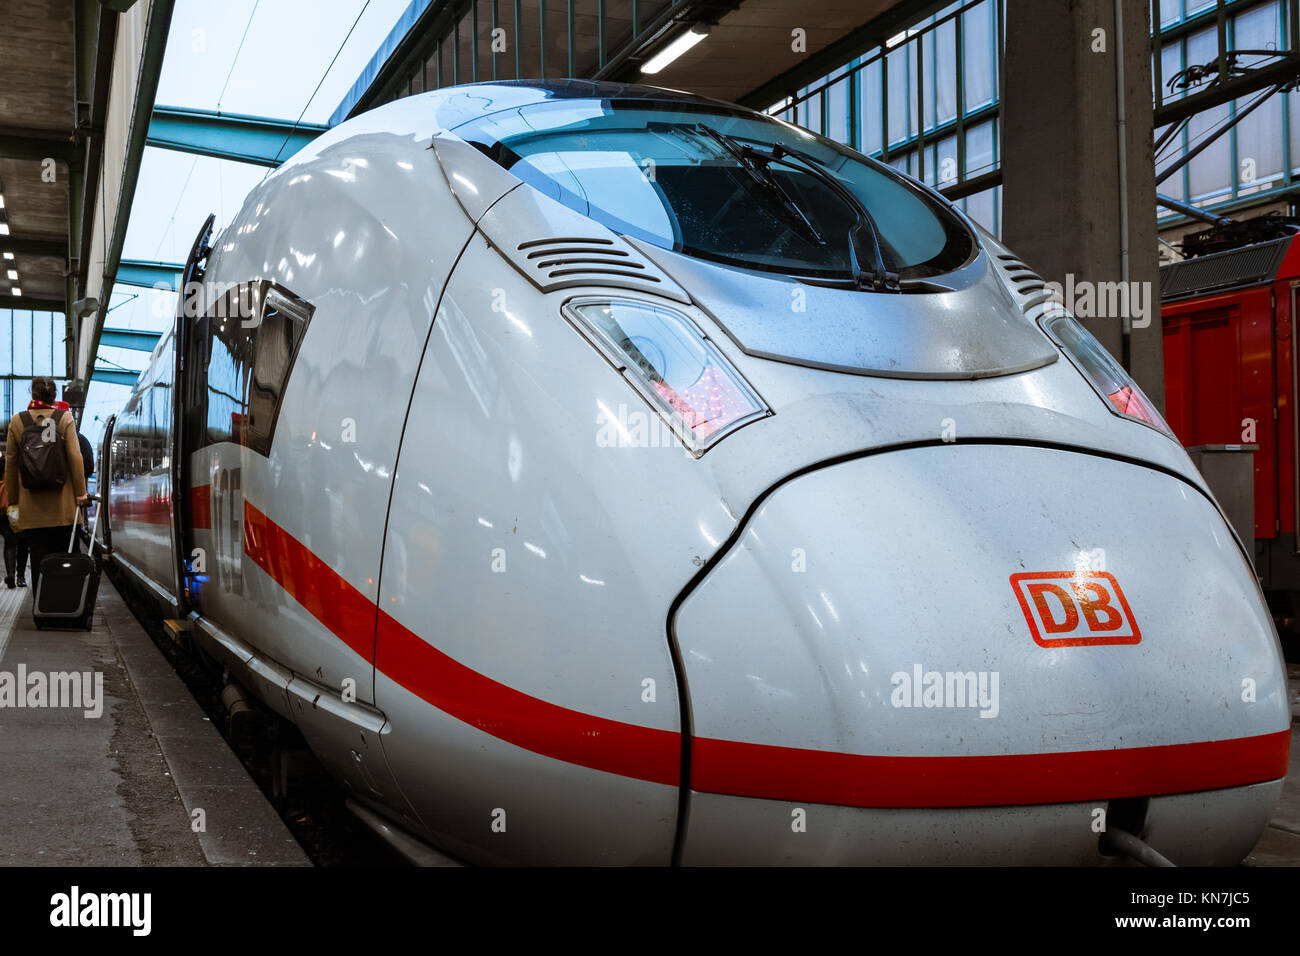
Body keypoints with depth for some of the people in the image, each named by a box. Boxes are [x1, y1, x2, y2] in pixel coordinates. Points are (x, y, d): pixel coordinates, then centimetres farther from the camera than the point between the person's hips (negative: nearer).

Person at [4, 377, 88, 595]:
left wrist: (12, 500, 13)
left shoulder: (17, 421, 3)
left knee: (38, 560, 1)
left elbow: (10, 463, 6)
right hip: (62, 504, 0)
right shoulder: (65, 418, -1)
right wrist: (81, 493, 0)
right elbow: (75, 457, -6)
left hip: (31, 507, 0)